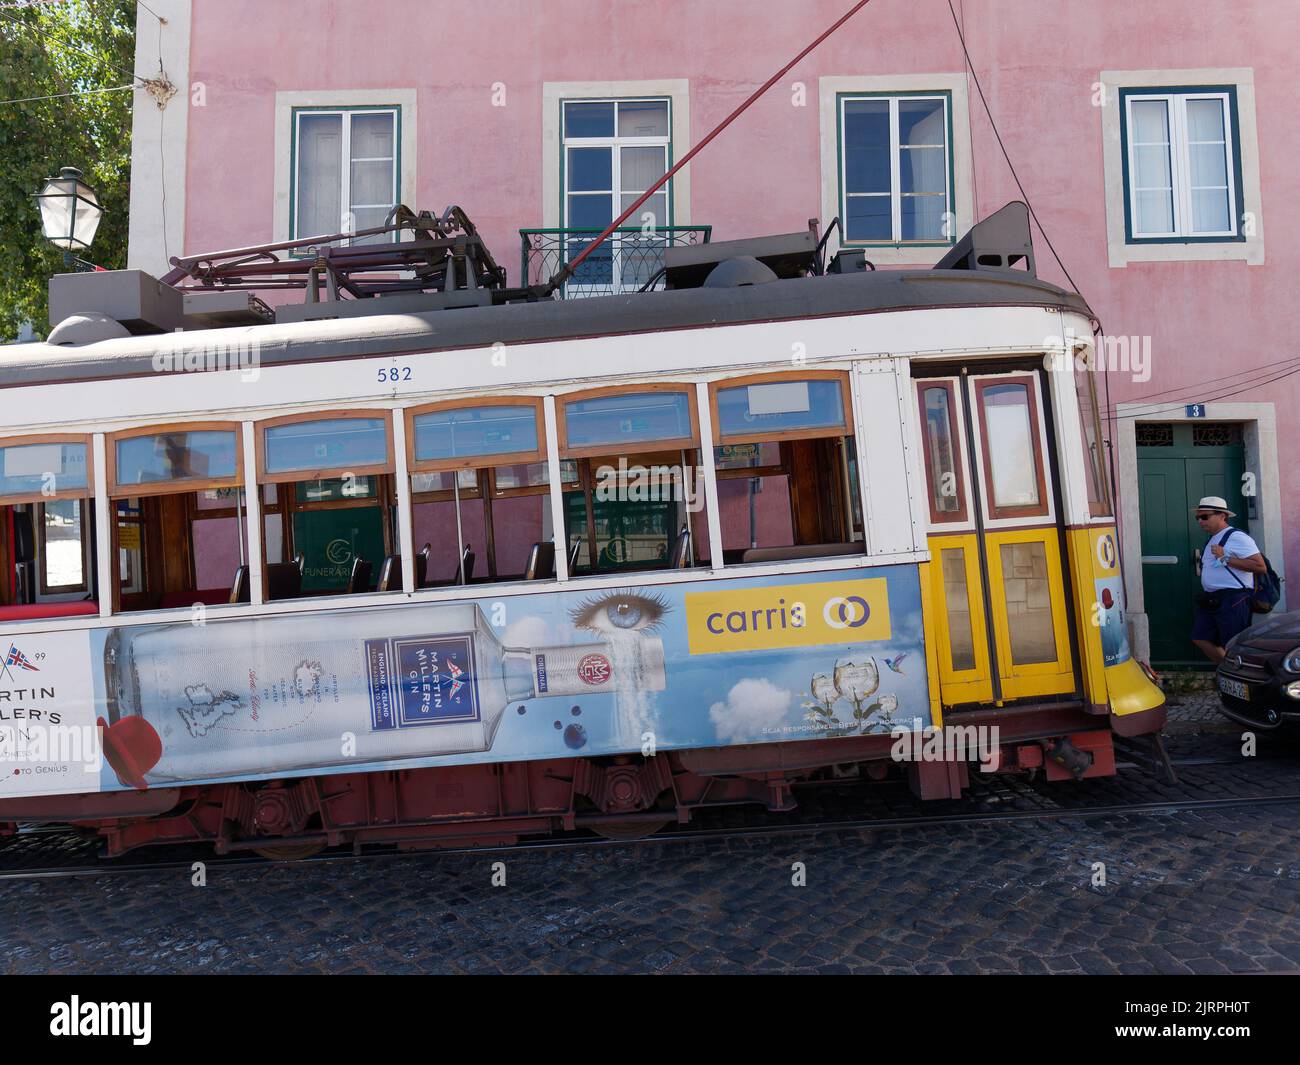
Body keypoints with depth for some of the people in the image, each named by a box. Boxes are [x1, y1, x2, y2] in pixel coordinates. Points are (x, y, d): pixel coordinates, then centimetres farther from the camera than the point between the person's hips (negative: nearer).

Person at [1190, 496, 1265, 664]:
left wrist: (1225, 558, -20)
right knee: (1200, 638, 9)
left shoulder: (1236, 537, -11)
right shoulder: (1212, 540, 18)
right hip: (1211, 599, 10)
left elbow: (1260, 566, -19)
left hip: (1232, 599, -10)